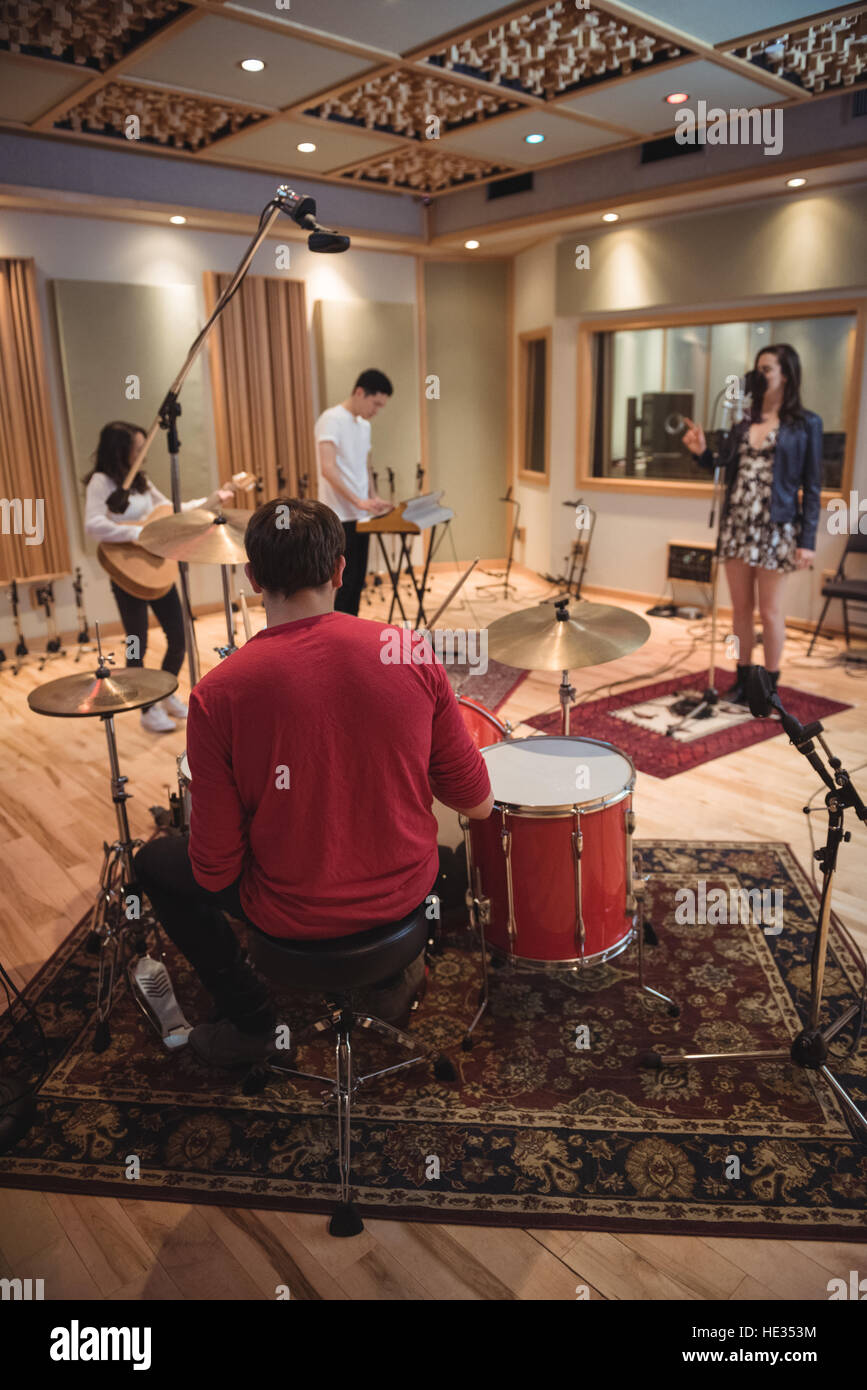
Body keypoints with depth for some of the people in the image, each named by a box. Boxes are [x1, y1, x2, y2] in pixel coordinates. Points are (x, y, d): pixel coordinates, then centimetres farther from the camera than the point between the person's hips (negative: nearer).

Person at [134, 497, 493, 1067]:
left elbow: (215, 870, -15)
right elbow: (477, 803, -7)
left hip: (295, 913, -3)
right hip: (407, 890, 3)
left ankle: (250, 1019, 27)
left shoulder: (219, 694, -22)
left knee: (155, 863, 22)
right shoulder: (412, 654, -15)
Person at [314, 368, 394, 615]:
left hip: (360, 516, 8)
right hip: (340, 519, -8)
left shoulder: (364, 425, 16)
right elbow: (328, 469, -22)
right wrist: (358, 501, -29)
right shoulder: (332, 420, -11)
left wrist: (374, 498, 8)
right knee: (343, 585, -7)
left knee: (357, 583, 11)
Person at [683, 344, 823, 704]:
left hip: (775, 529, -4)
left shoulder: (805, 424, -1)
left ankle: (769, 687, 16)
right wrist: (701, 452, -5)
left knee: (770, 611, 3)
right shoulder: (744, 421, 11)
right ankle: (743, 679, 23)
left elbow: (811, 487, -3)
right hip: (736, 525, 4)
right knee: (740, 608, 10)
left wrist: (807, 540, -8)